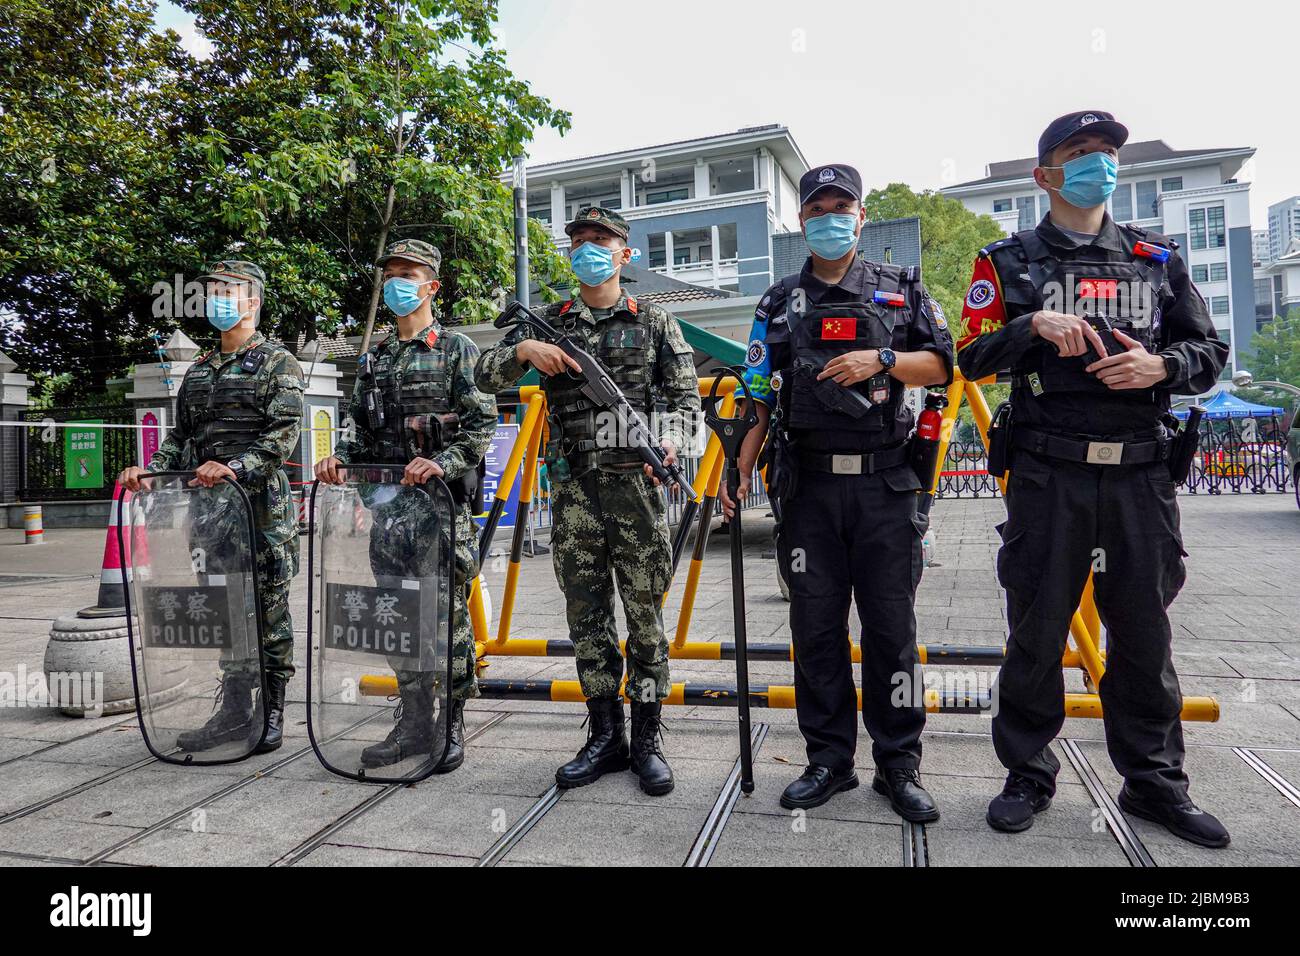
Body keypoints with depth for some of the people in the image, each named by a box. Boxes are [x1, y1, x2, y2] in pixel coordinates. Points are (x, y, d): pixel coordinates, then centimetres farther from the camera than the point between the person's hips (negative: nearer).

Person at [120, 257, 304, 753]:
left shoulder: (278, 363, -2)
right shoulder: (199, 370, 19)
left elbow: (284, 435, -13)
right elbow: (182, 435, 21)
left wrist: (234, 467, -25)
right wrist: (151, 469, 3)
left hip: (263, 507, -7)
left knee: (267, 610, 0)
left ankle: (272, 714, 10)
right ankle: (235, 712, 20)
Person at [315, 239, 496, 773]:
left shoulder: (456, 349, 0)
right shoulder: (374, 358, 18)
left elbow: (481, 423, -7)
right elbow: (361, 425, 19)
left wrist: (442, 462, -22)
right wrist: (340, 457, -1)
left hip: (444, 502, -6)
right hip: (389, 504, 6)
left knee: (447, 614, -1)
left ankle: (452, 728, 10)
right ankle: (414, 723, 20)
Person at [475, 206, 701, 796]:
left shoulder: (654, 321, 8)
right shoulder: (548, 323, 13)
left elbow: (686, 397, 6)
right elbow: (485, 377, 7)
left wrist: (669, 439, -15)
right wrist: (523, 349, -13)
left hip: (635, 484, -2)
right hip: (572, 488, 2)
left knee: (645, 615, 3)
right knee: (586, 618, 7)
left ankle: (647, 740, 16)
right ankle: (604, 737, 20)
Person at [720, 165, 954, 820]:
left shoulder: (902, 288, 10)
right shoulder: (779, 303, 13)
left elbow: (941, 366, 6)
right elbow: (760, 397, 9)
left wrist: (881, 359, -12)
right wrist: (740, 471, 0)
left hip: (885, 483, -1)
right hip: (808, 486, 1)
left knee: (891, 628, 2)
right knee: (815, 628, 5)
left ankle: (898, 765, 16)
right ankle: (829, 760, 18)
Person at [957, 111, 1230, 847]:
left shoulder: (1158, 259, 14)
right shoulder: (1009, 262, 6)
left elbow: (1209, 354, 14)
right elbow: (972, 358, -1)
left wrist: (1162, 366, -8)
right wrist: (1033, 326, -17)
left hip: (1142, 475, 3)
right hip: (1047, 475, -2)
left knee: (1144, 632, 10)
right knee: (1037, 629, 4)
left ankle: (1154, 779, 26)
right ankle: (1029, 774, 19)